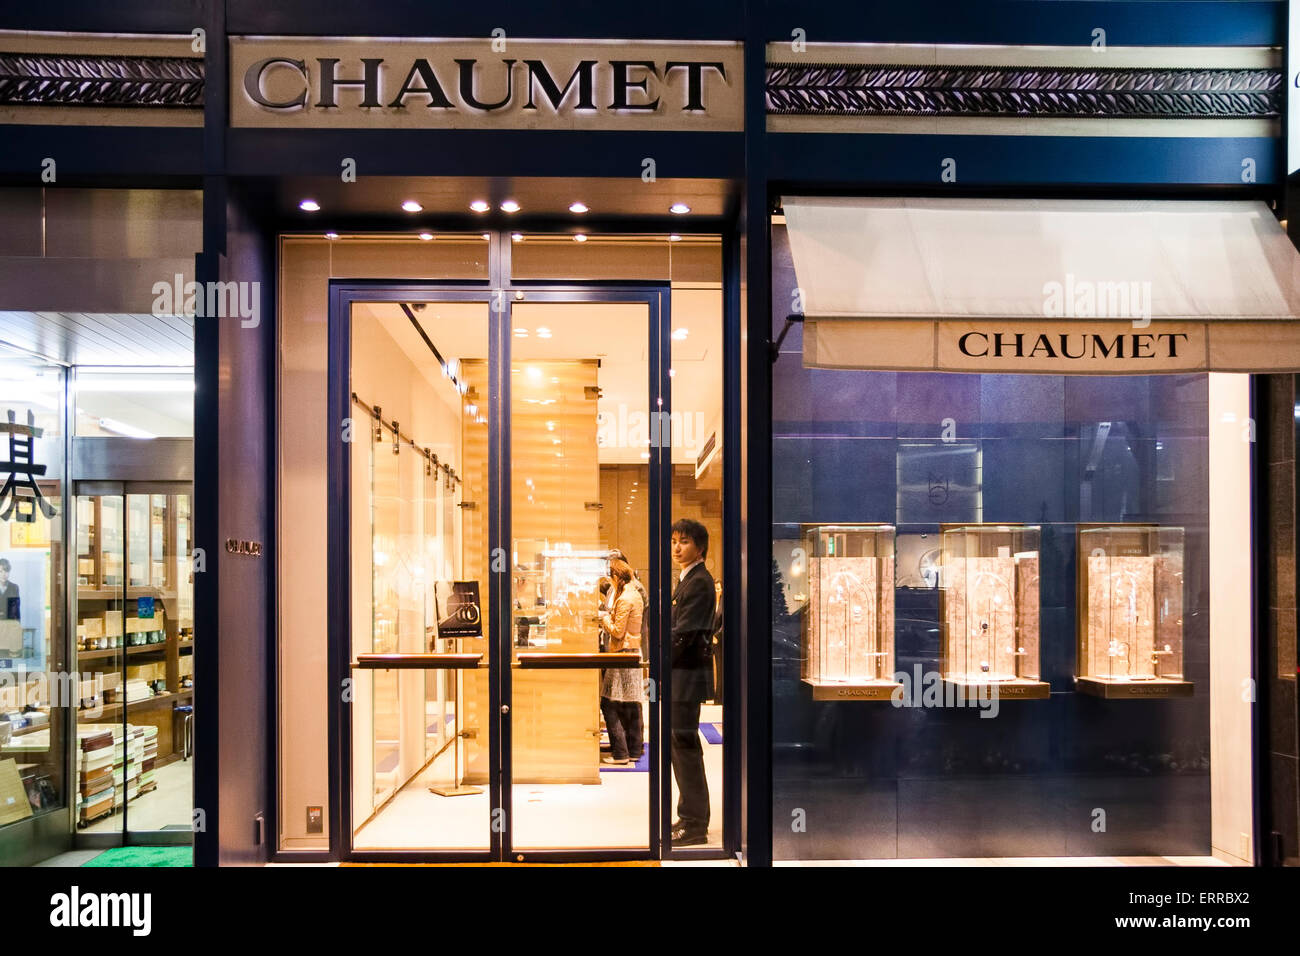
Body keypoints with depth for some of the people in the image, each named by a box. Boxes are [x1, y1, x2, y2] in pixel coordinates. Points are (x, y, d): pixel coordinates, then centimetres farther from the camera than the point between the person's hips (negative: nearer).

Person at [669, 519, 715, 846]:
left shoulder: (699, 582, -15)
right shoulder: (687, 580, 16)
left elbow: (684, 634, -20)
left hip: (688, 674, -10)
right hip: (681, 675, 10)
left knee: (685, 746, -5)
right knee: (681, 746, 15)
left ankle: (694, 824, 2)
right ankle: (692, 816, 25)